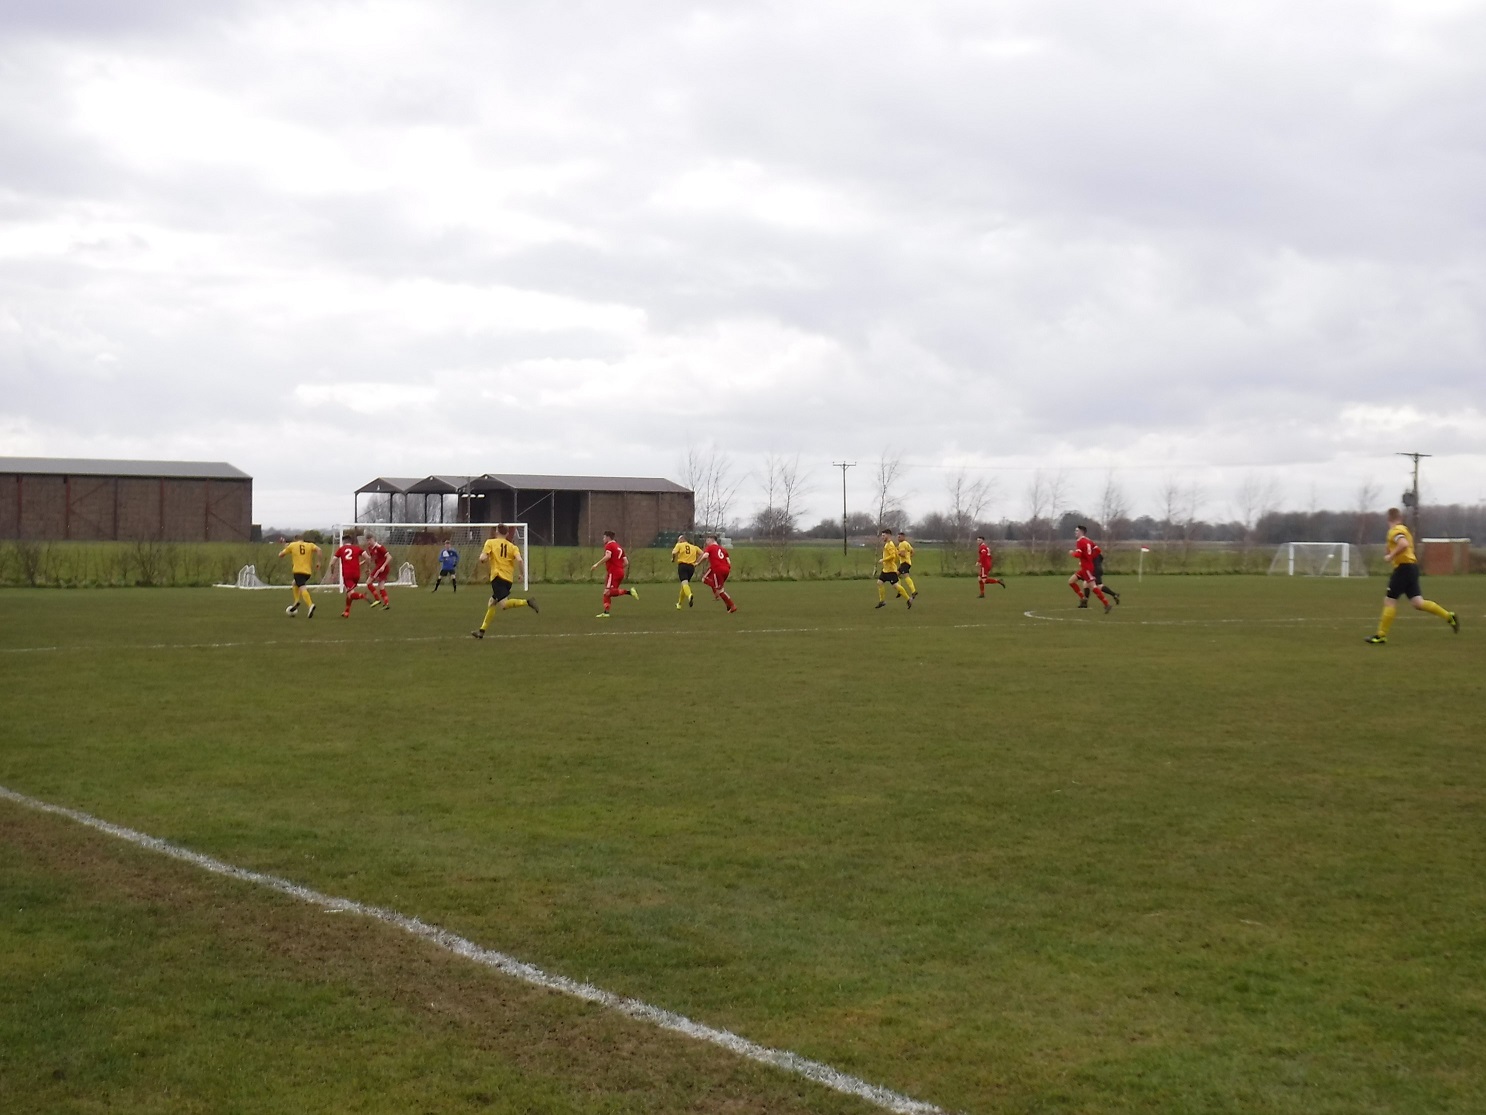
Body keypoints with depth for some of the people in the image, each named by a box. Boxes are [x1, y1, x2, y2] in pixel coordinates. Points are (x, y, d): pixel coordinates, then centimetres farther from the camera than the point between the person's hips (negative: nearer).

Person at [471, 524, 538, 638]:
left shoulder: (490, 542, 5)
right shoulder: (513, 546, 13)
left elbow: (483, 558, -7)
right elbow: (519, 560, -5)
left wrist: (479, 562, 14)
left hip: (498, 576, -6)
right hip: (509, 579, 6)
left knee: (502, 605, -17)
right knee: (492, 603, 18)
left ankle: (527, 602, -35)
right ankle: (482, 630, 19)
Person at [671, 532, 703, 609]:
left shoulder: (679, 545, 10)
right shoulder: (694, 547, 22)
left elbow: (674, 553, -8)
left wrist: (673, 559, 11)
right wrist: (697, 563, 17)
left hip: (682, 565, -5)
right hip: (691, 567, 5)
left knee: (684, 583, -19)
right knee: (685, 584, 19)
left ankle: (689, 595, -51)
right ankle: (679, 604, 28)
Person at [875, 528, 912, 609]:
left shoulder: (890, 544, -15)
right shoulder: (887, 544, 15)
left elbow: (892, 555, -25)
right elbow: (897, 555, 21)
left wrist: (883, 560, -18)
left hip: (891, 569, -10)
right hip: (886, 569, 10)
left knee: (895, 585, -9)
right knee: (880, 582, 6)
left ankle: (908, 599, -2)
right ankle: (882, 601, 11)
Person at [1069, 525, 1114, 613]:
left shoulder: (1080, 541, -13)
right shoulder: (1088, 541, 13)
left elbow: (1078, 554, -23)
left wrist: (1072, 552, -3)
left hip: (1087, 568, -10)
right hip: (1085, 568, 10)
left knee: (1093, 587, -12)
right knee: (1071, 581, 14)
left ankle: (1106, 604, -14)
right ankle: (1083, 598, 13)